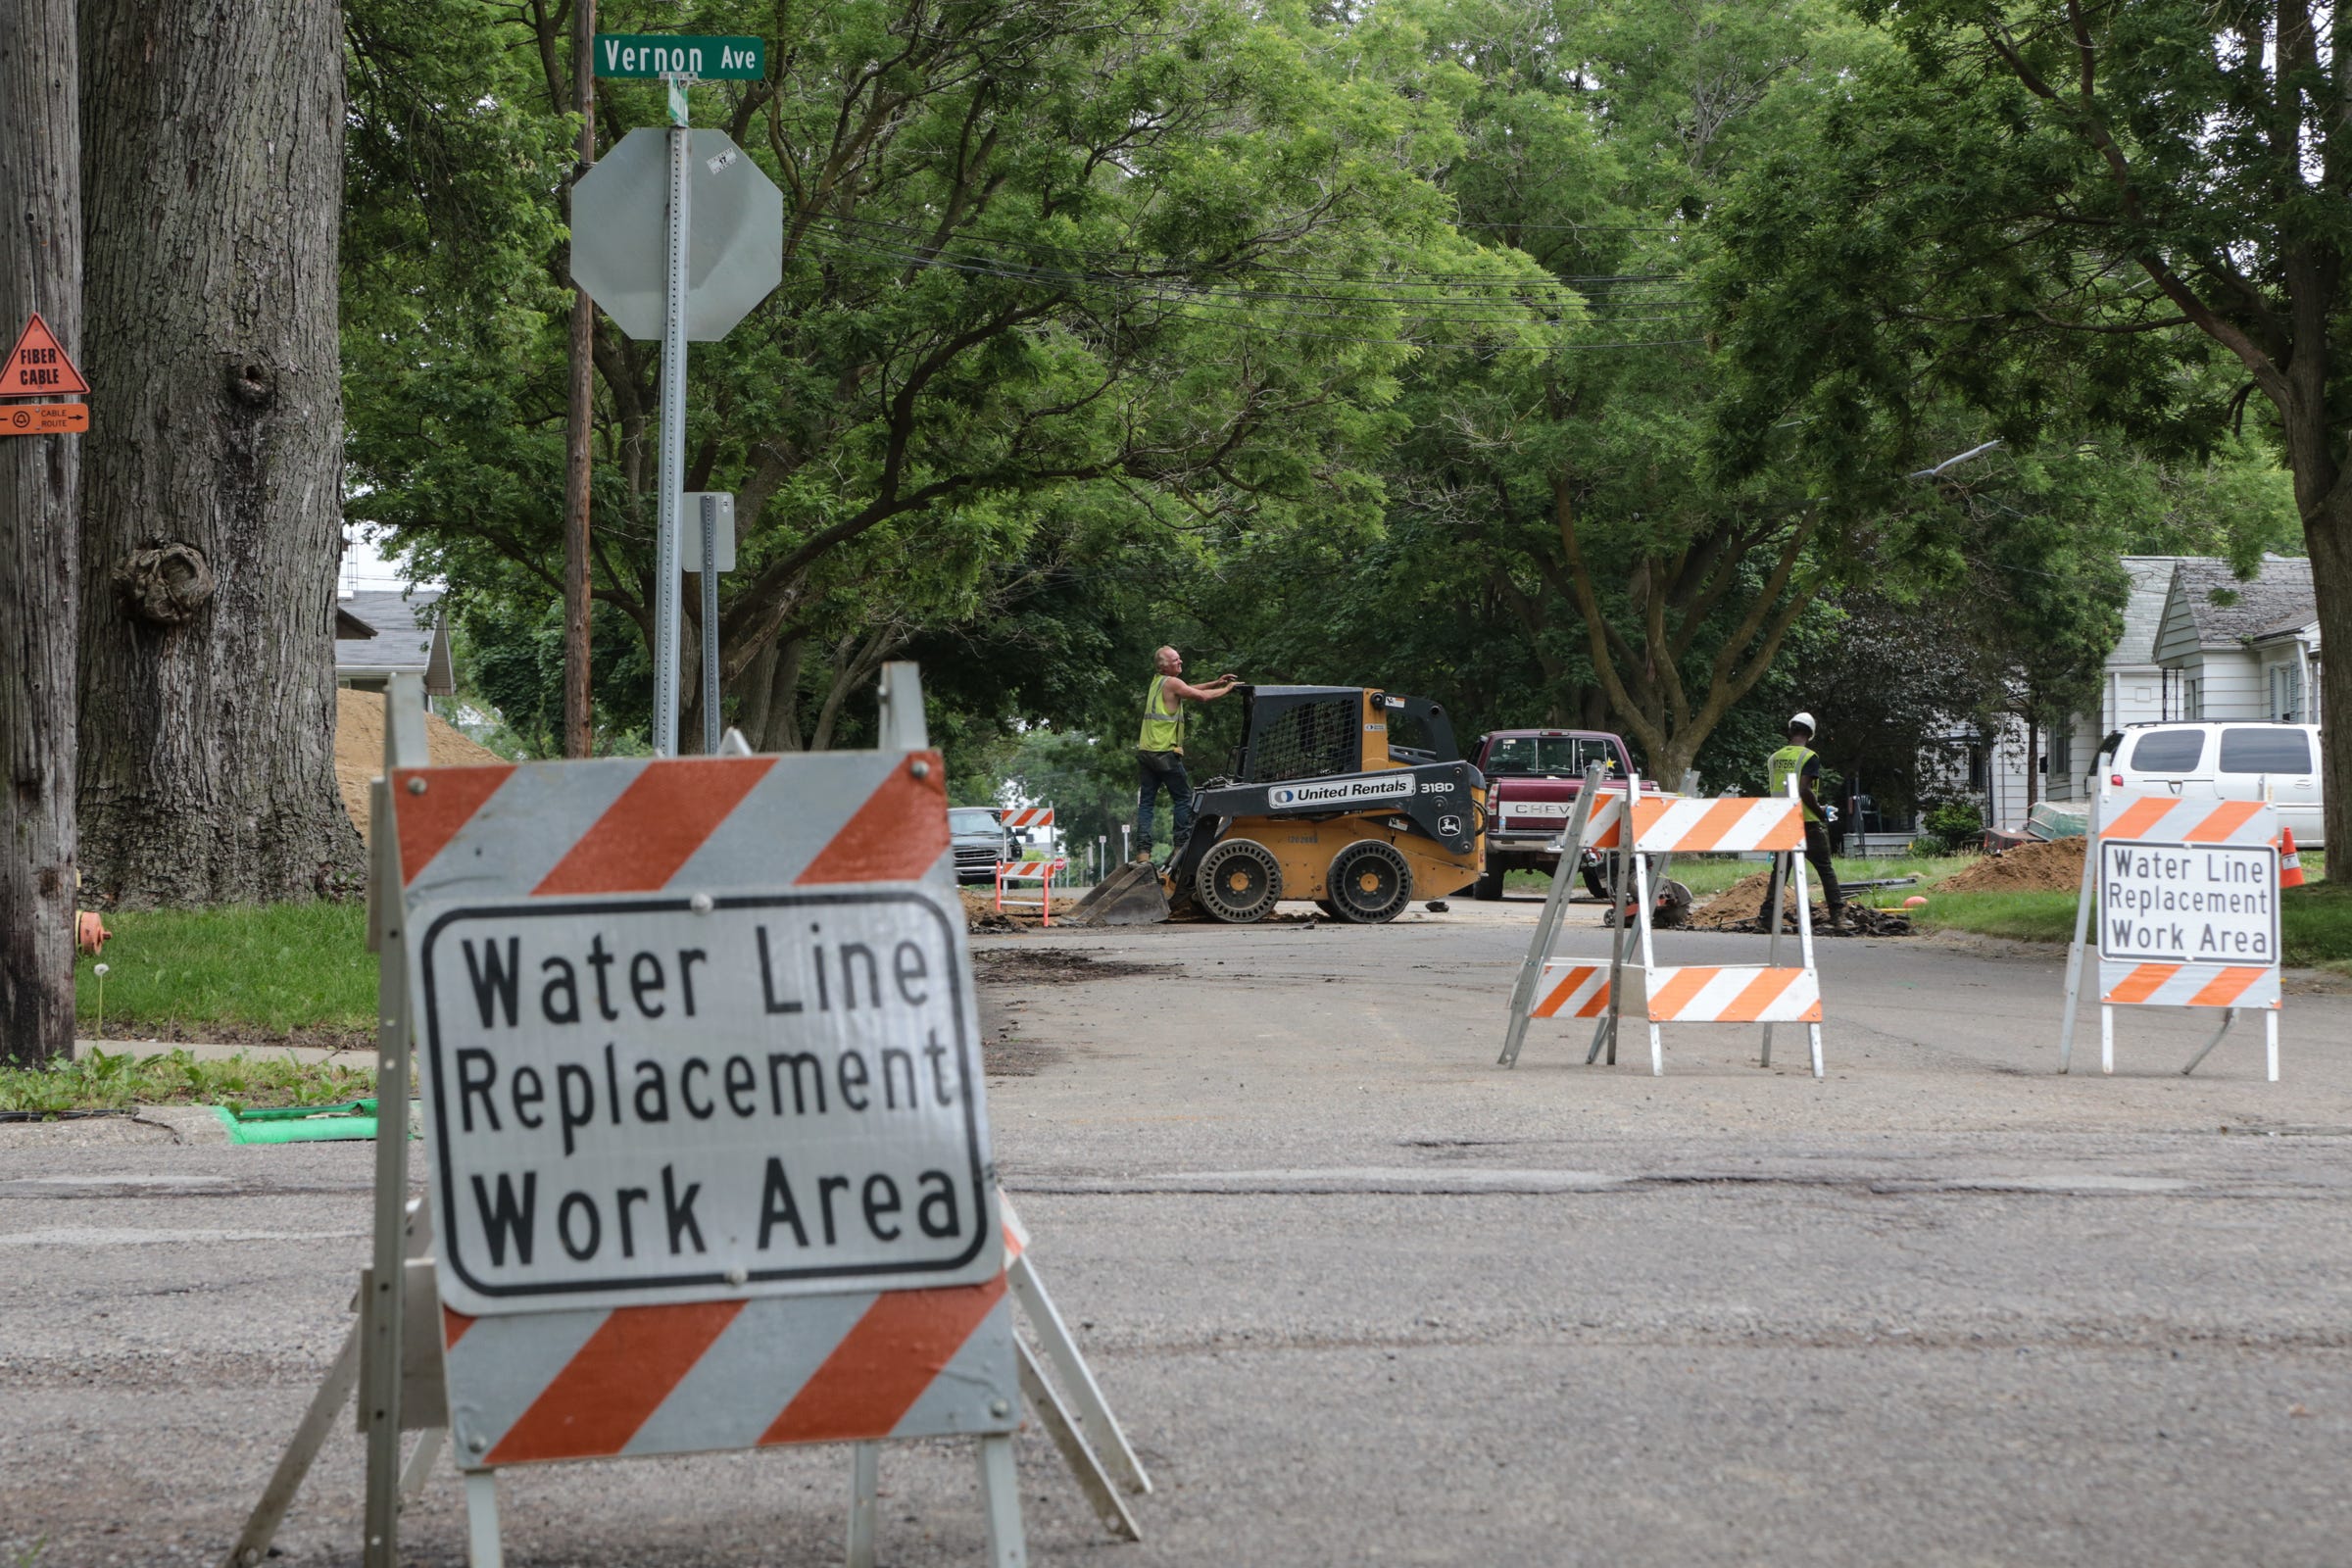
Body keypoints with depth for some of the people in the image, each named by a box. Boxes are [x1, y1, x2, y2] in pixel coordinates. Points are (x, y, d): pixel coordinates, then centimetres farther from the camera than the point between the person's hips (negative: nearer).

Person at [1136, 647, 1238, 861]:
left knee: (1146, 802, 4)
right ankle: (1181, 847, -5)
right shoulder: (1172, 683, -8)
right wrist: (1227, 689, 6)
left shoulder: (1157, 682, 18)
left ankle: (1143, 850, -4)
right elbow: (1202, 697, -9)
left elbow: (1189, 690, 27)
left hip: (1145, 752, 8)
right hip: (1165, 753, -8)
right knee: (1183, 799, 1)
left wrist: (1216, 683, 22)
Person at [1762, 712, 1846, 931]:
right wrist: (1821, 813, -9)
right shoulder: (1809, 757, -12)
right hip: (1808, 822, -5)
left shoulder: (1775, 758, 8)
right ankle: (1838, 917, -1)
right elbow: (1804, 790, -21)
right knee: (1825, 869, 3)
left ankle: (1767, 916, 5)